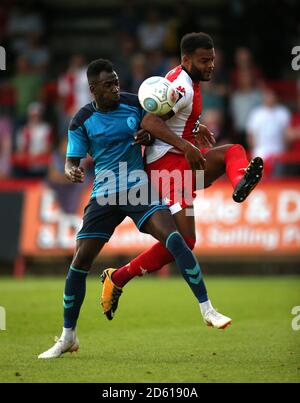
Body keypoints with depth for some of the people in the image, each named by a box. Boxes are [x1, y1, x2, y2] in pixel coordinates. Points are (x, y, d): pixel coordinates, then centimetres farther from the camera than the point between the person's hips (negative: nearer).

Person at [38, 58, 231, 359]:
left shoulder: (133, 103, -1)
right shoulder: (81, 121, -3)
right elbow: (72, 161, 0)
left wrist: (184, 144, 2)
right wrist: (73, 172, -24)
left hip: (138, 188, 0)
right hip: (104, 195, 0)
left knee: (173, 239, -24)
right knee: (80, 261, -5)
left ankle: (207, 310, -20)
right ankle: (68, 337, 10)